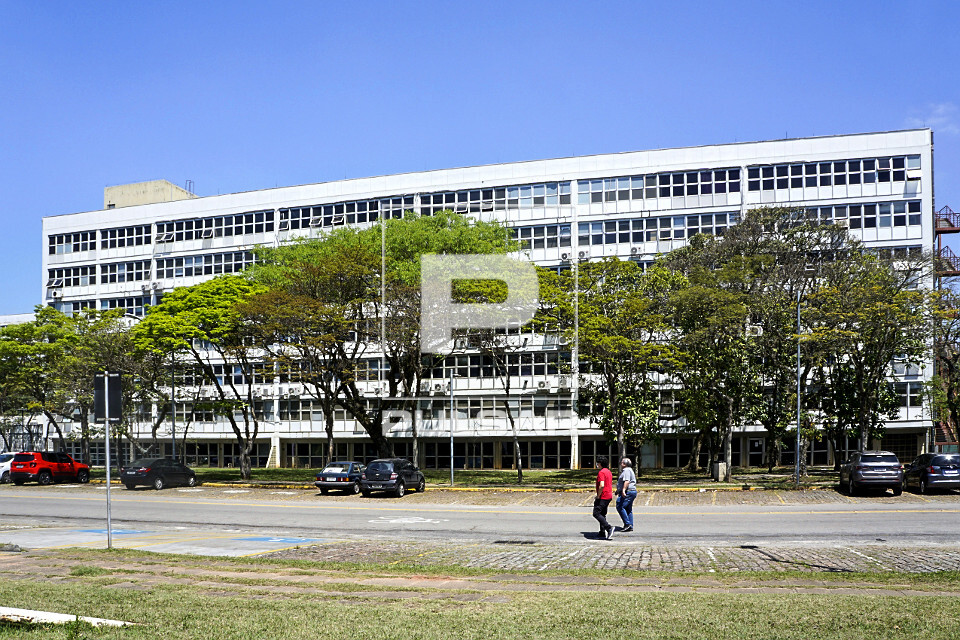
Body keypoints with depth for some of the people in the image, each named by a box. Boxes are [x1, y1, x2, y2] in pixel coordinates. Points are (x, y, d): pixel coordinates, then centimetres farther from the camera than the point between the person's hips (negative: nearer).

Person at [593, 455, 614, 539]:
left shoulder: (601, 472, -16)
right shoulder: (609, 472, 16)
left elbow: (601, 485, -25)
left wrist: (598, 496, -15)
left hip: (603, 497, -10)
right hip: (609, 496, 10)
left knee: (596, 513, -10)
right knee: (602, 514, 15)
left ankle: (609, 527, -18)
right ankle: (603, 532, 15)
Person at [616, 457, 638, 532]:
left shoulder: (626, 470, -10)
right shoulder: (629, 470, 24)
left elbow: (627, 481, -23)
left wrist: (623, 490, -32)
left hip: (628, 492, -11)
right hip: (632, 492, 11)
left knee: (620, 507, -13)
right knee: (628, 509, 11)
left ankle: (627, 524, -14)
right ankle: (630, 526, 11)